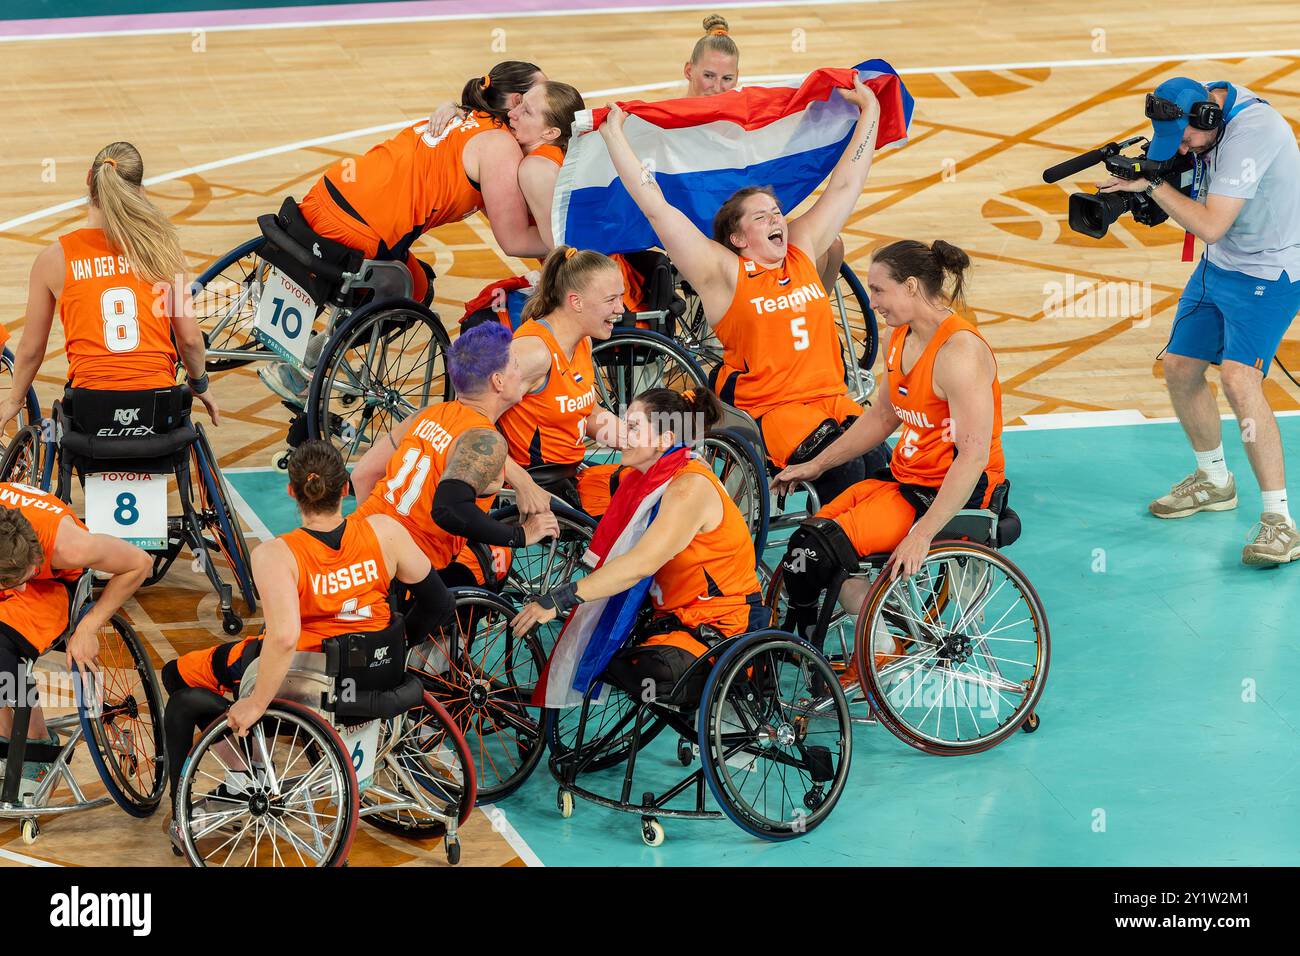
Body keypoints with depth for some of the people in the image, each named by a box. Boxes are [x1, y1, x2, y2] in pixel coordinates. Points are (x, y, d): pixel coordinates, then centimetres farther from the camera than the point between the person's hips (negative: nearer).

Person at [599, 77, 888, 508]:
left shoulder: (802, 250, 13)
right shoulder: (723, 272, -1)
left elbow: (845, 185, 21)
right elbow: (657, 208, -5)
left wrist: (870, 109, 25)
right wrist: (614, 135, -4)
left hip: (832, 398, 5)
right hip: (768, 410, -5)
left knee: (881, 463, -21)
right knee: (845, 467, -28)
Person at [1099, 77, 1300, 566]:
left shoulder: (1252, 132, -29)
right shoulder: (1206, 105, -3)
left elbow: (1210, 226, -29)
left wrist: (1152, 184, -20)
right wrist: (1145, 186, -10)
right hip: (1217, 266, 9)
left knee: (1239, 377, -24)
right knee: (1180, 367, 13)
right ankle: (1214, 481, 35)